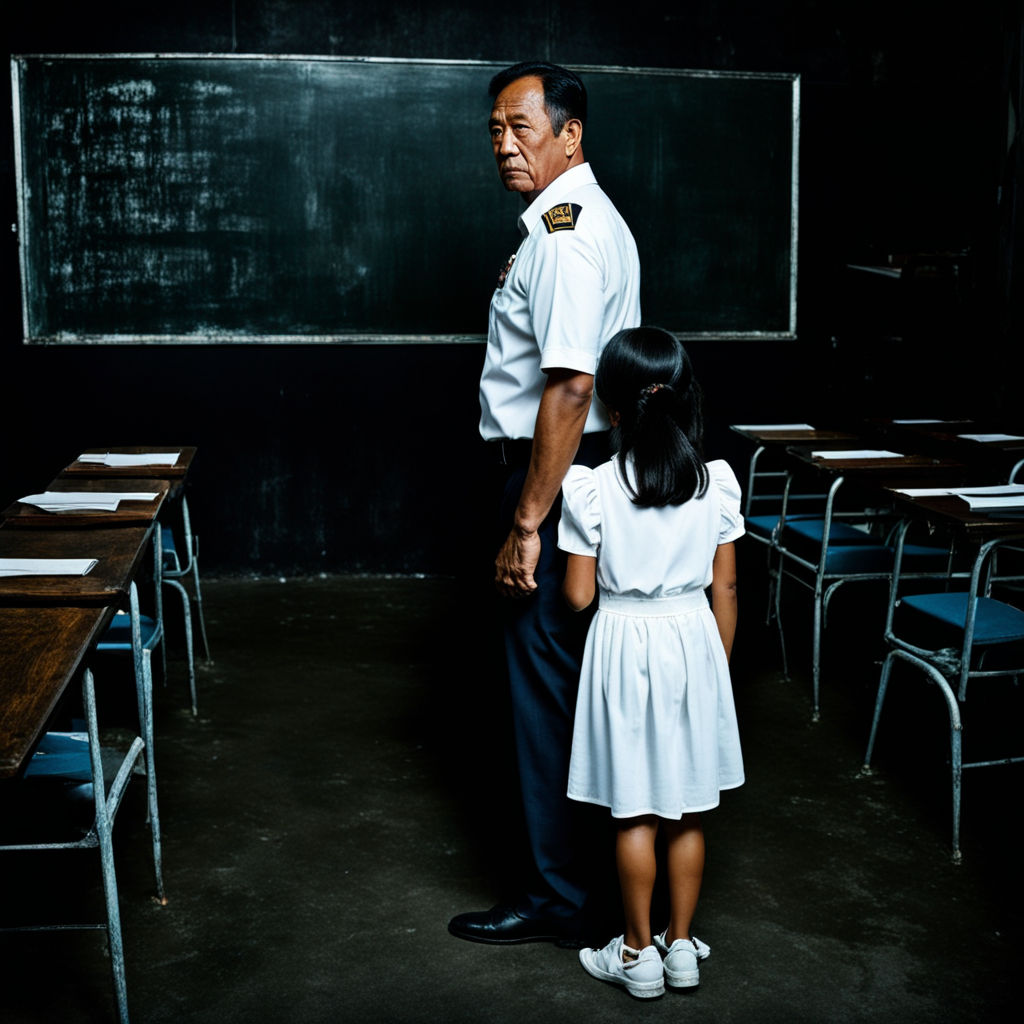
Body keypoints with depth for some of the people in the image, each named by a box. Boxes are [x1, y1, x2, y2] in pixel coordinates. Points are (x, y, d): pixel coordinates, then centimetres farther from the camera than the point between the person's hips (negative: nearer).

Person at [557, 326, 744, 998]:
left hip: (624, 645, -3)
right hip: (693, 640, 3)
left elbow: (578, 596, -10)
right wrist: (719, 667, 12)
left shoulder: (591, 489, -14)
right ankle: (681, 944, 25)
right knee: (686, 811, 14)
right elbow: (725, 589, 0)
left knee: (634, 813, 9)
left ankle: (639, 954, 20)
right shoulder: (717, 482, -5)